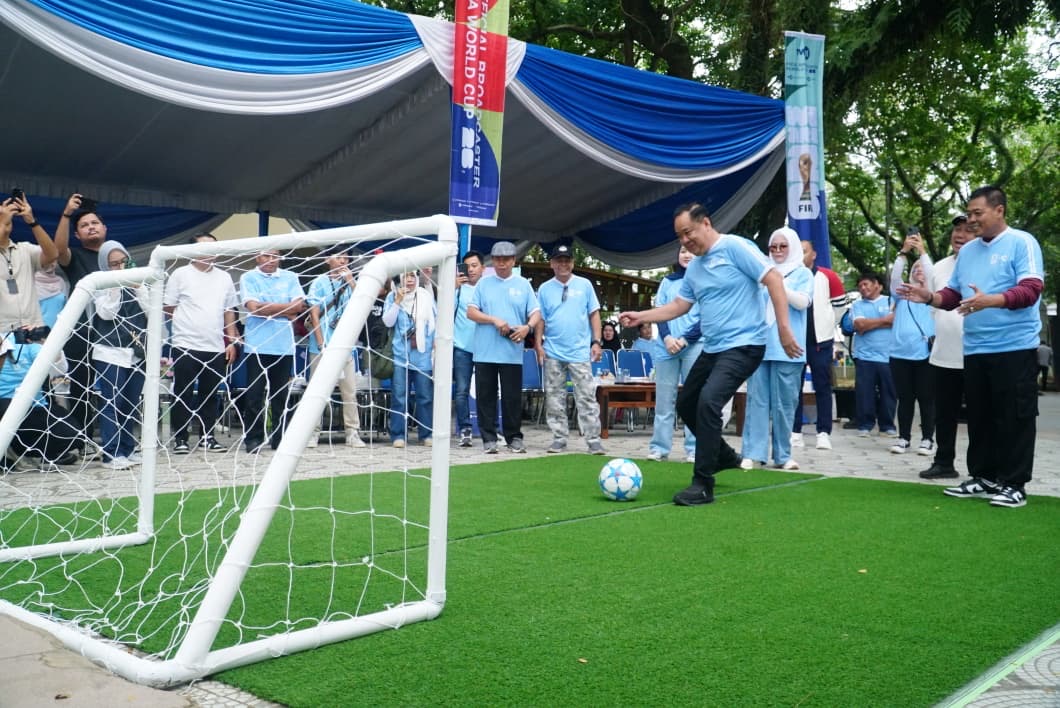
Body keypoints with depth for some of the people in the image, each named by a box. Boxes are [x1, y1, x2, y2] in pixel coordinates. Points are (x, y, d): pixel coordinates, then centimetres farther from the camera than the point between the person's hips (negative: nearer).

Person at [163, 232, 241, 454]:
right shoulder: (181, 274, 1)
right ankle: (180, 438, 9)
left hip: (216, 347, 4)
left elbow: (229, 311, 16)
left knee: (210, 394, 9)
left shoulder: (224, 277, 13)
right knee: (183, 394, 1)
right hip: (186, 346, -4)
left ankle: (207, 436, 18)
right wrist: (189, 321, -1)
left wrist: (232, 341, 10)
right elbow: (168, 307, 1)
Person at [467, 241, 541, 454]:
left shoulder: (523, 284, 10)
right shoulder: (483, 284, 9)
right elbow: (471, 312, 2)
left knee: (512, 397, 2)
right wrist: (495, 320, -12)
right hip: (485, 352, 1)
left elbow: (535, 313, 6)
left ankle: (514, 437, 12)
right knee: (485, 397, 3)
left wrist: (528, 327, -16)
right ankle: (489, 438, 10)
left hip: (512, 353, -1)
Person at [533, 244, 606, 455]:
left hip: (580, 352, -2)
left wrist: (596, 341, -1)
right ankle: (559, 439, 13)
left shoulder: (584, 285, 5)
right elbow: (540, 319, 8)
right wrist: (539, 344, 0)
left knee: (587, 398, -5)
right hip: (553, 353, 2)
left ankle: (594, 440, -3)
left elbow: (594, 314, 6)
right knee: (554, 399, 5)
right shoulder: (544, 289, 8)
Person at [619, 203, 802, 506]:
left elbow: (773, 278, -16)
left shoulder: (734, 247, -12)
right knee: (685, 404, 15)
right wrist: (640, 316, 6)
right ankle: (723, 455, 37)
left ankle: (703, 485, -16)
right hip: (712, 348, 9)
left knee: (708, 401, -25)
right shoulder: (693, 268, 12)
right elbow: (678, 305, 17)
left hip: (743, 345, -9)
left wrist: (783, 328, -20)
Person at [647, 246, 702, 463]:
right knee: (664, 398, 1)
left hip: (695, 345, -3)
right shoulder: (667, 282, 16)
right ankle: (659, 447, 3)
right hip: (666, 345, 3)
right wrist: (667, 337, -8)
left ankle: (694, 449, -1)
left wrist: (685, 339, -11)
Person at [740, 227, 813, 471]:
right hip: (760, 345, 2)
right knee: (757, 399, -3)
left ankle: (782, 455, 8)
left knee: (784, 402, 0)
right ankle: (752, 453, -4)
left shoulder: (803, 273, 7)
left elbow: (802, 302, -9)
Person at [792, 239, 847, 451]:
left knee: (822, 387, 2)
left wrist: (825, 321, 11)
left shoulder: (827, 276, -2)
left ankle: (824, 432, 4)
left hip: (820, 340, -1)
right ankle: (795, 432, 7)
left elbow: (840, 304, 7)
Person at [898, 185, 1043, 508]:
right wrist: (929, 297, -4)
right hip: (975, 349, 7)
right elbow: (953, 294, 16)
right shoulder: (967, 251, 15)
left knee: (1015, 417, -1)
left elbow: (1031, 289, -17)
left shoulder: (1022, 242, -6)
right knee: (979, 417, 12)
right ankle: (982, 477, 22)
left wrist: (989, 301, -32)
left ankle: (1013, 483, 5)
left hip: (1015, 347, -7)